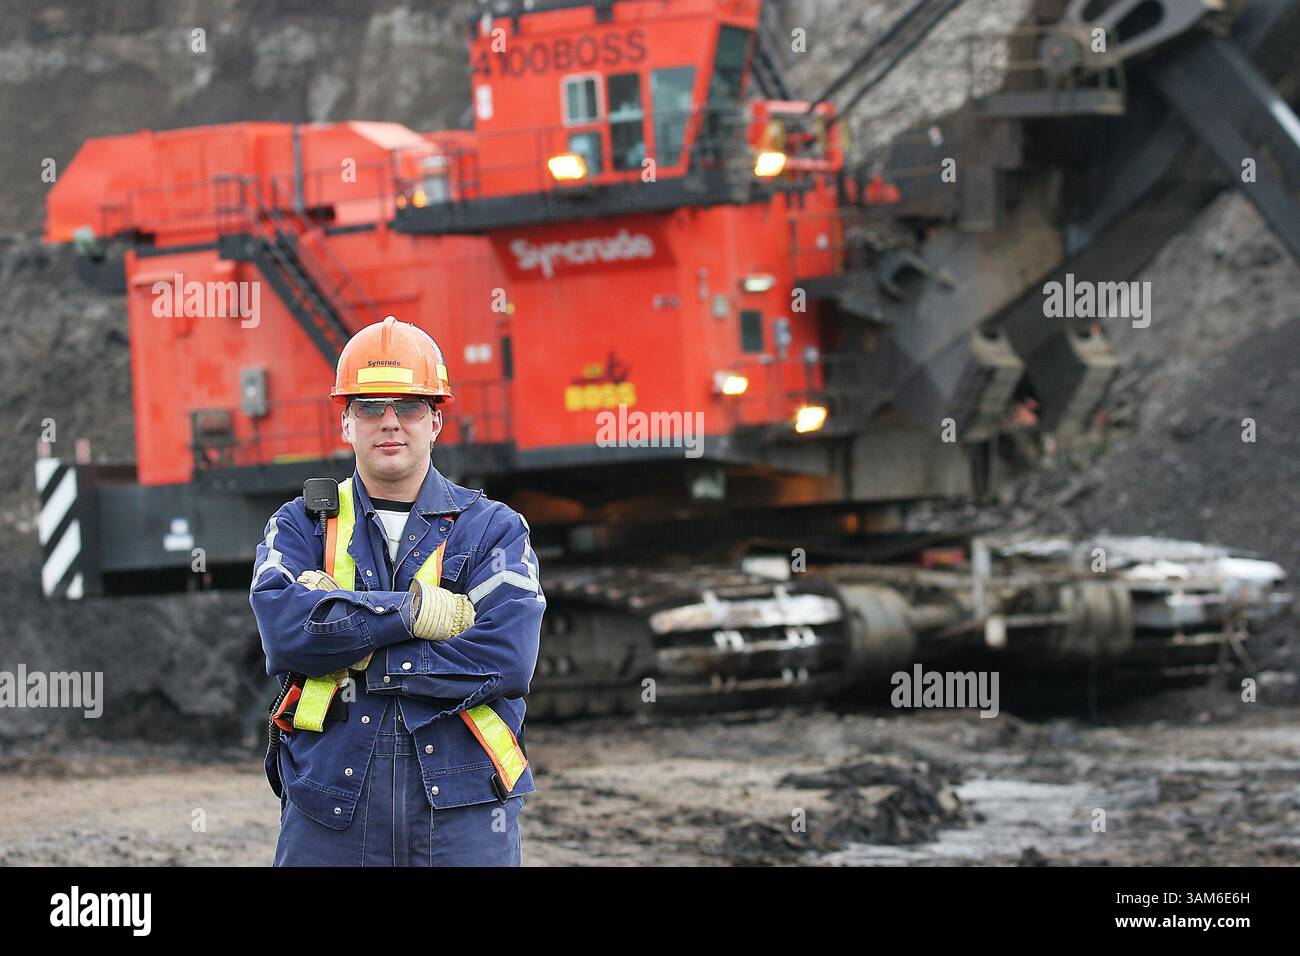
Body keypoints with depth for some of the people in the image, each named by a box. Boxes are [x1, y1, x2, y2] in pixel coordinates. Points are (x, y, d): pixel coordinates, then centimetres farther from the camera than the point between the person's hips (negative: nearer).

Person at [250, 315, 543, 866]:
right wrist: (421, 610, -13)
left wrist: (356, 655, -10)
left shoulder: (493, 528, 7)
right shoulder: (300, 527, 10)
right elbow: (284, 629, -10)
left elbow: (507, 657, -10)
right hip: (328, 815, 0)